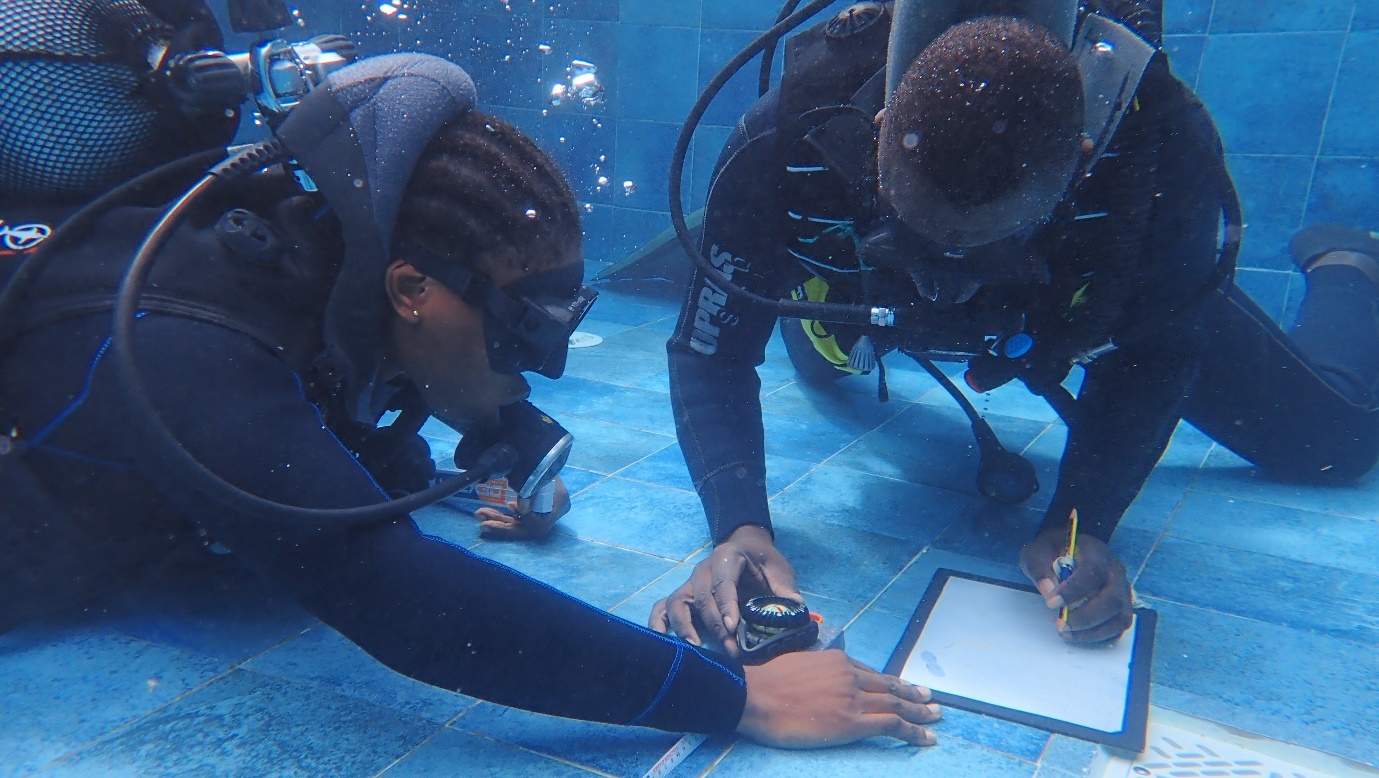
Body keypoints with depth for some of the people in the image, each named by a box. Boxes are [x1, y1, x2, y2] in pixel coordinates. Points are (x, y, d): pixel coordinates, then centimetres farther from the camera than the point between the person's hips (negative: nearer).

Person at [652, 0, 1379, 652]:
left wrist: (1080, 524, -37)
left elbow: (1154, 350, -25)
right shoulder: (783, 145, -42)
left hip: (1111, 289, 0)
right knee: (818, 359, 33)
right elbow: (711, 350, -33)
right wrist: (741, 527, -48)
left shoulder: (1166, 146, -41)